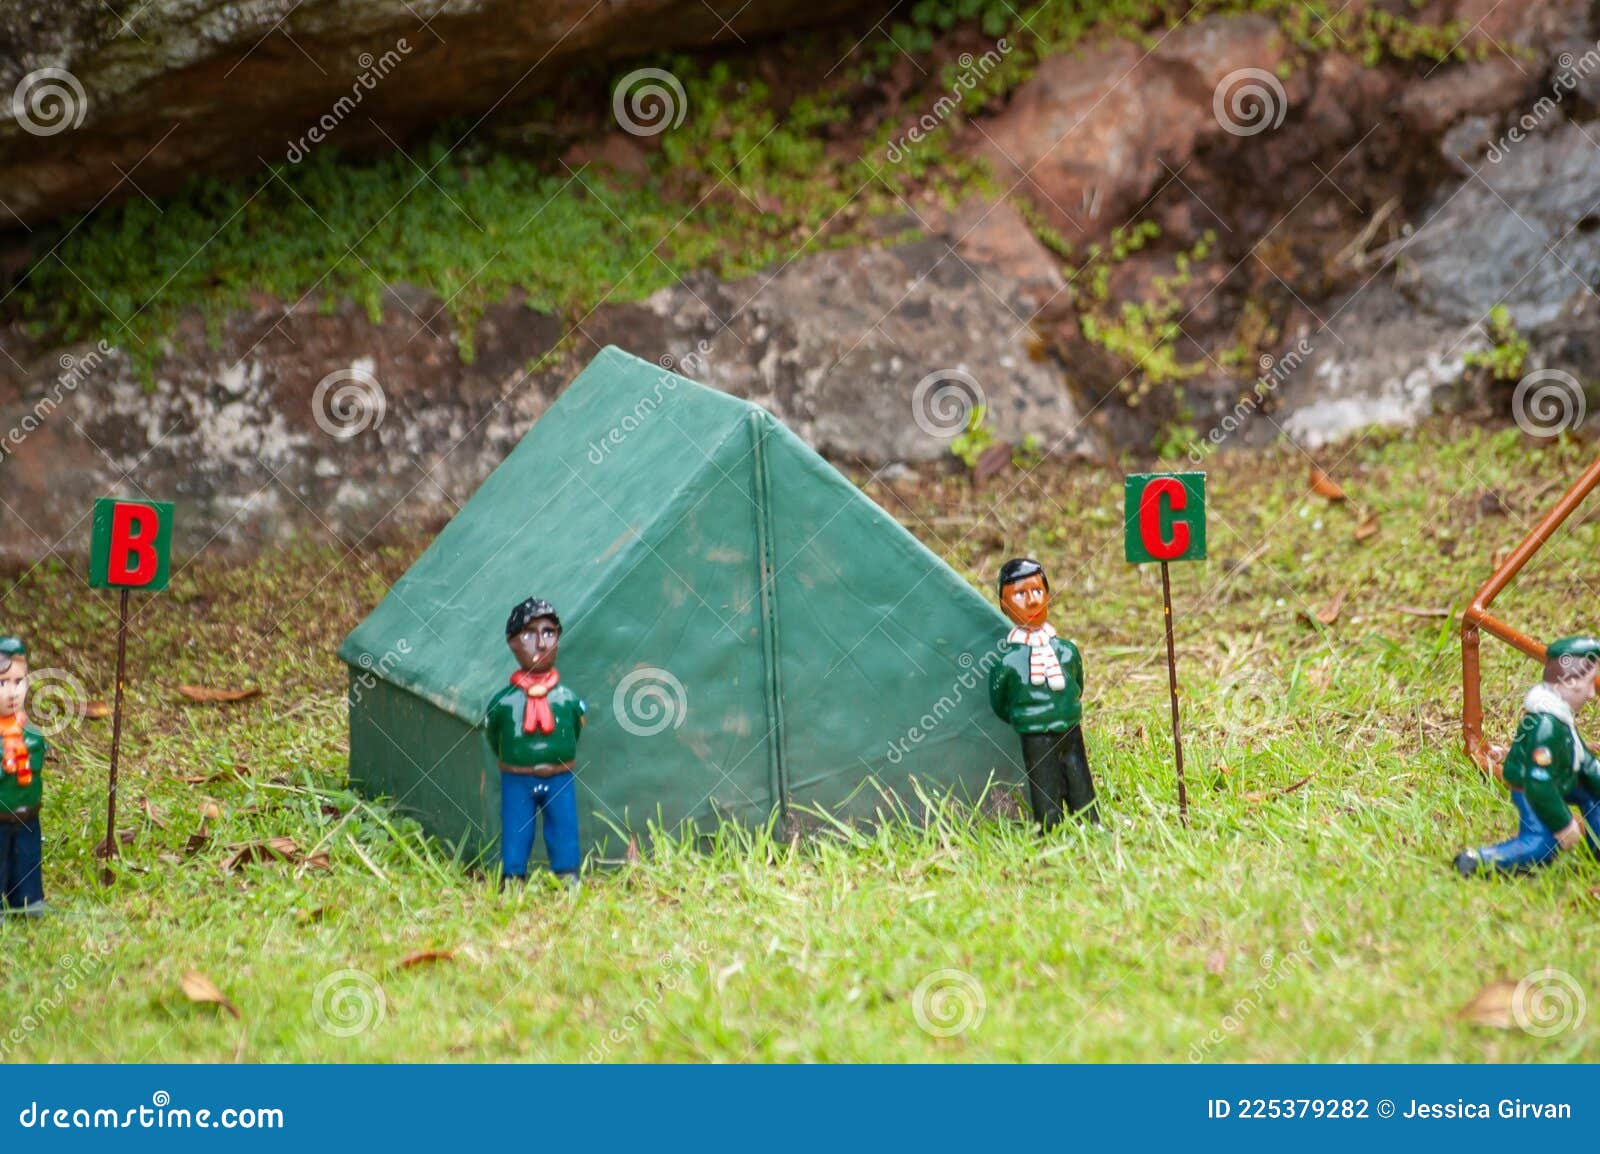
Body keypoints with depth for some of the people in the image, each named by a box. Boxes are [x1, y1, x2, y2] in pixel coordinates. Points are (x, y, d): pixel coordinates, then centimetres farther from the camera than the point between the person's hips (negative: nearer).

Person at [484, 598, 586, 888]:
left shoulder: (568, 700, -7)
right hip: (517, 780, -1)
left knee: (563, 828, 8)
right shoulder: (504, 702, -10)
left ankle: (567, 875, 20)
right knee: (515, 829, 6)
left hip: (559, 779, 1)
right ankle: (512, 877, 18)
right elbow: (493, 736, 7)